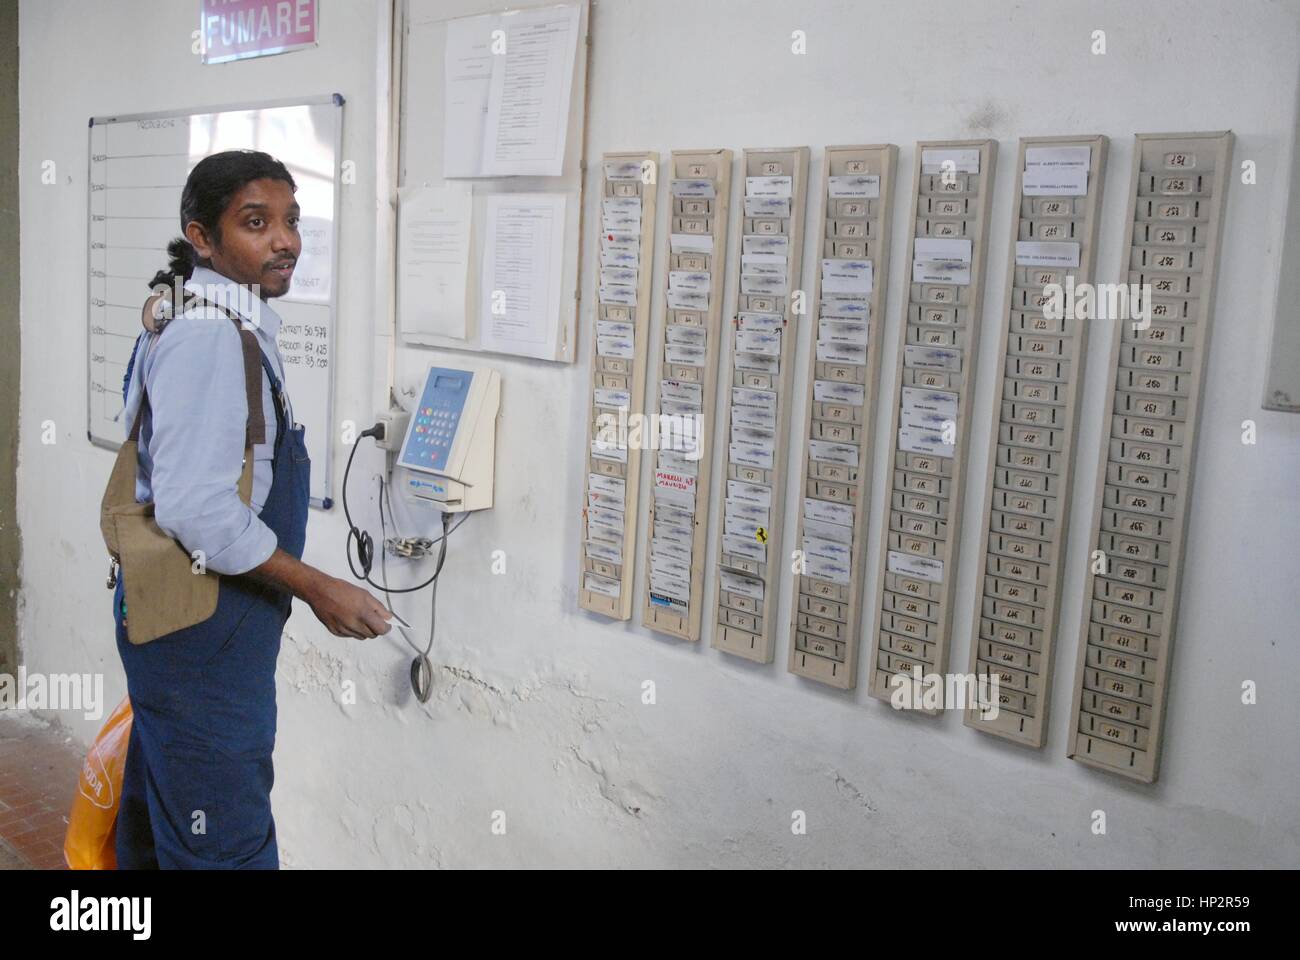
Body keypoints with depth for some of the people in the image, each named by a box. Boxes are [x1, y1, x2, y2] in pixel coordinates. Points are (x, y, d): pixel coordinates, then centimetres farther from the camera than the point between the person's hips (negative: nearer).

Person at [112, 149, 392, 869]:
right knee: (225, 842, 0)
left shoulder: (221, 323, 11)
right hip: (202, 628, -10)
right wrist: (318, 589, -20)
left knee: (156, 821, 23)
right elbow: (196, 508, -27)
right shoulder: (209, 333, -21)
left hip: (179, 620, 10)